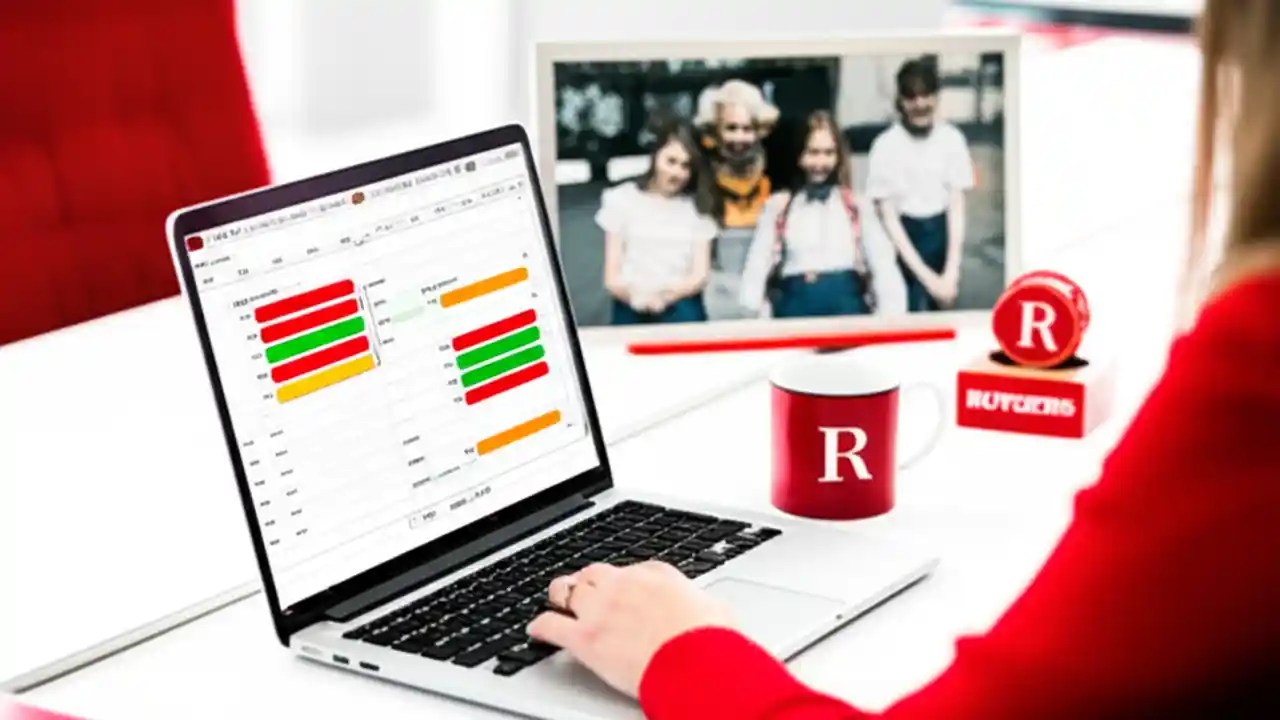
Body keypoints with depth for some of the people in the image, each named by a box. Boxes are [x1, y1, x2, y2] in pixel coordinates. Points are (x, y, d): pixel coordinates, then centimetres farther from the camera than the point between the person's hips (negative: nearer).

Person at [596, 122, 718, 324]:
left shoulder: (697, 206, 13)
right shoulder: (622, 199, 10)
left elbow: (700, 275, 6)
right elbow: (612, 278, 5)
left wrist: (668, 295, -14)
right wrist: (636, 295, -17)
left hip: (681, 307, 1)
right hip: (632, 309, -1)